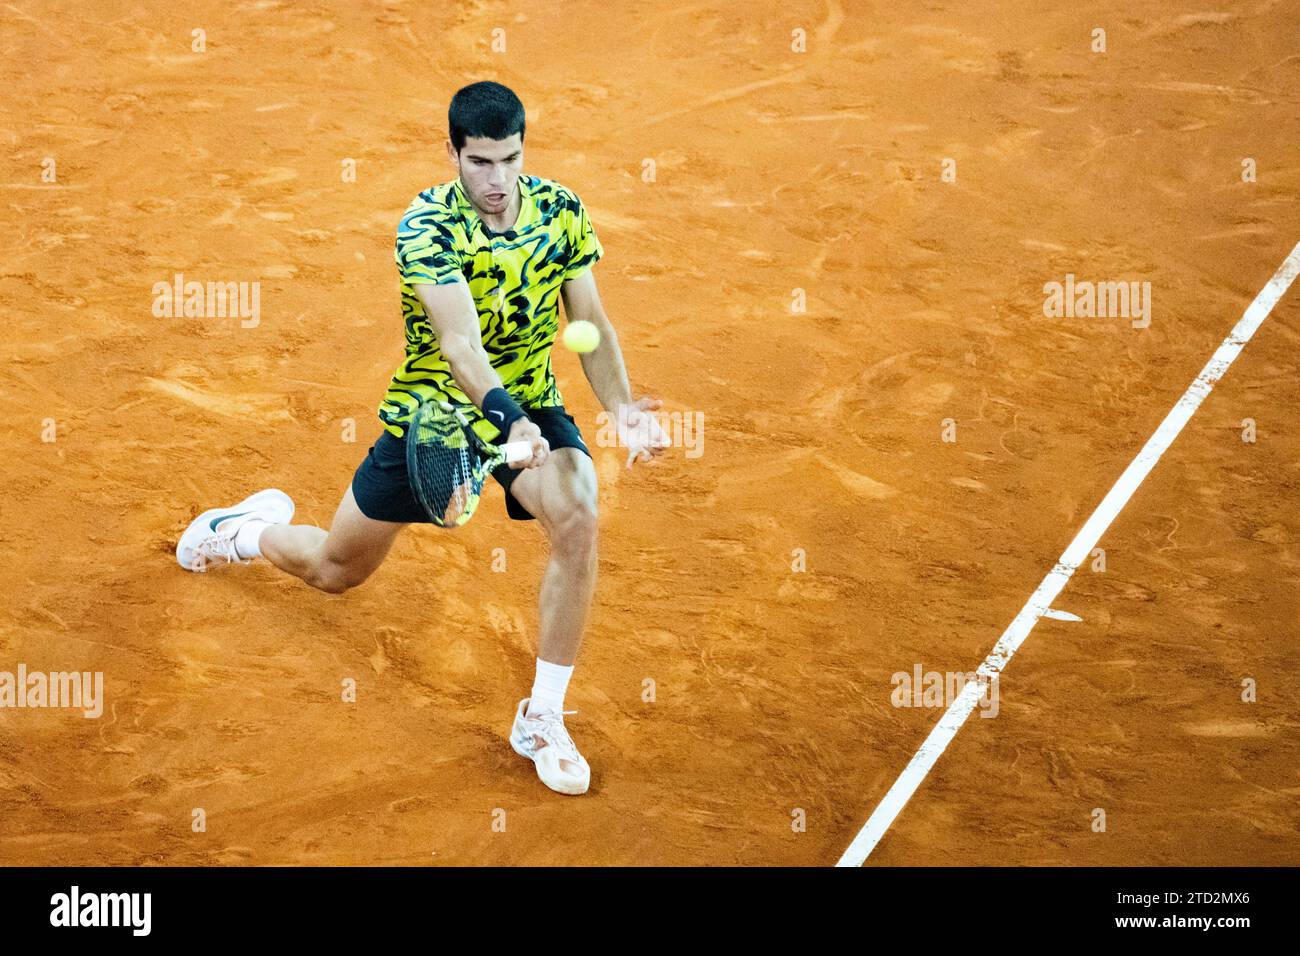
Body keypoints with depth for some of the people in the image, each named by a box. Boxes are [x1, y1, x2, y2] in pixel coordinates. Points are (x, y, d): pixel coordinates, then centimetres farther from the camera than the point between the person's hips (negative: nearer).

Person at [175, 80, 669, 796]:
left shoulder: (560, 211, -10)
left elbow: (590, 324, -5)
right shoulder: (428, 226, -24)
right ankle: (251, 530, 50)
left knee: (578, 519, -29)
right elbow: (460, 344, -37)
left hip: (531, 407, 2)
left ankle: (542, 719, -15)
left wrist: (621, 408, -24)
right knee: (336, 571, 12)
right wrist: (509, 422, -54)